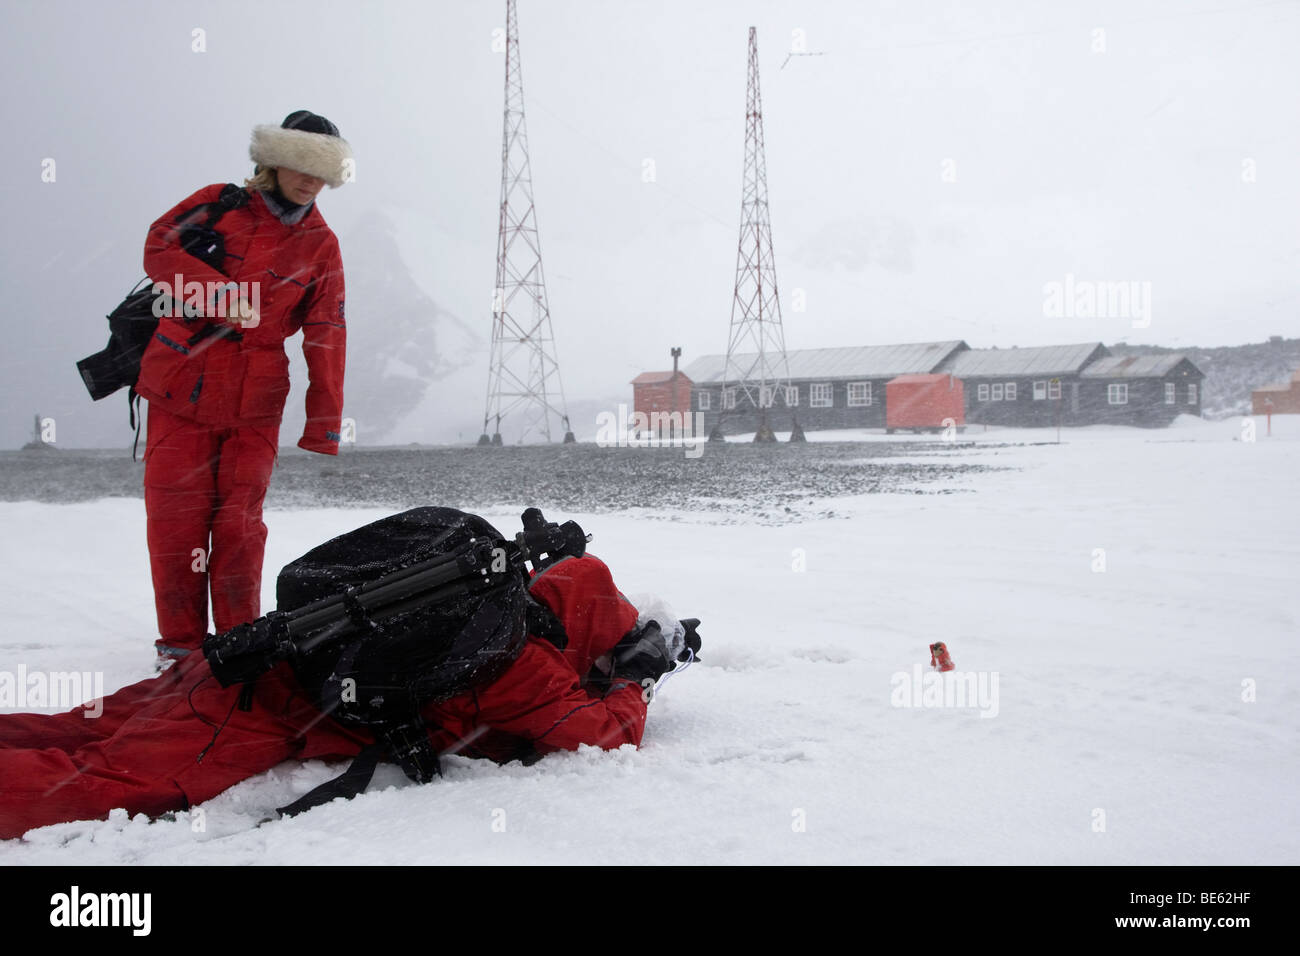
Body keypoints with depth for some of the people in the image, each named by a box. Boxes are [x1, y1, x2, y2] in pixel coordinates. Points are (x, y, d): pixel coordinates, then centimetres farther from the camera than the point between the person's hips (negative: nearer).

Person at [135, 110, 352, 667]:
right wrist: (222, 296, -20)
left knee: (239, 521, -3)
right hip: (180, 389, 0)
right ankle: (180, 642, 11)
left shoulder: (320, 246, 7)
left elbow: (326, 339, 3)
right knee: (176, 517, -1)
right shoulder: (218, 204, 5)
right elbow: (159, 248, -7)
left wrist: (323, 426, -4)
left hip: (254, 402, 0)